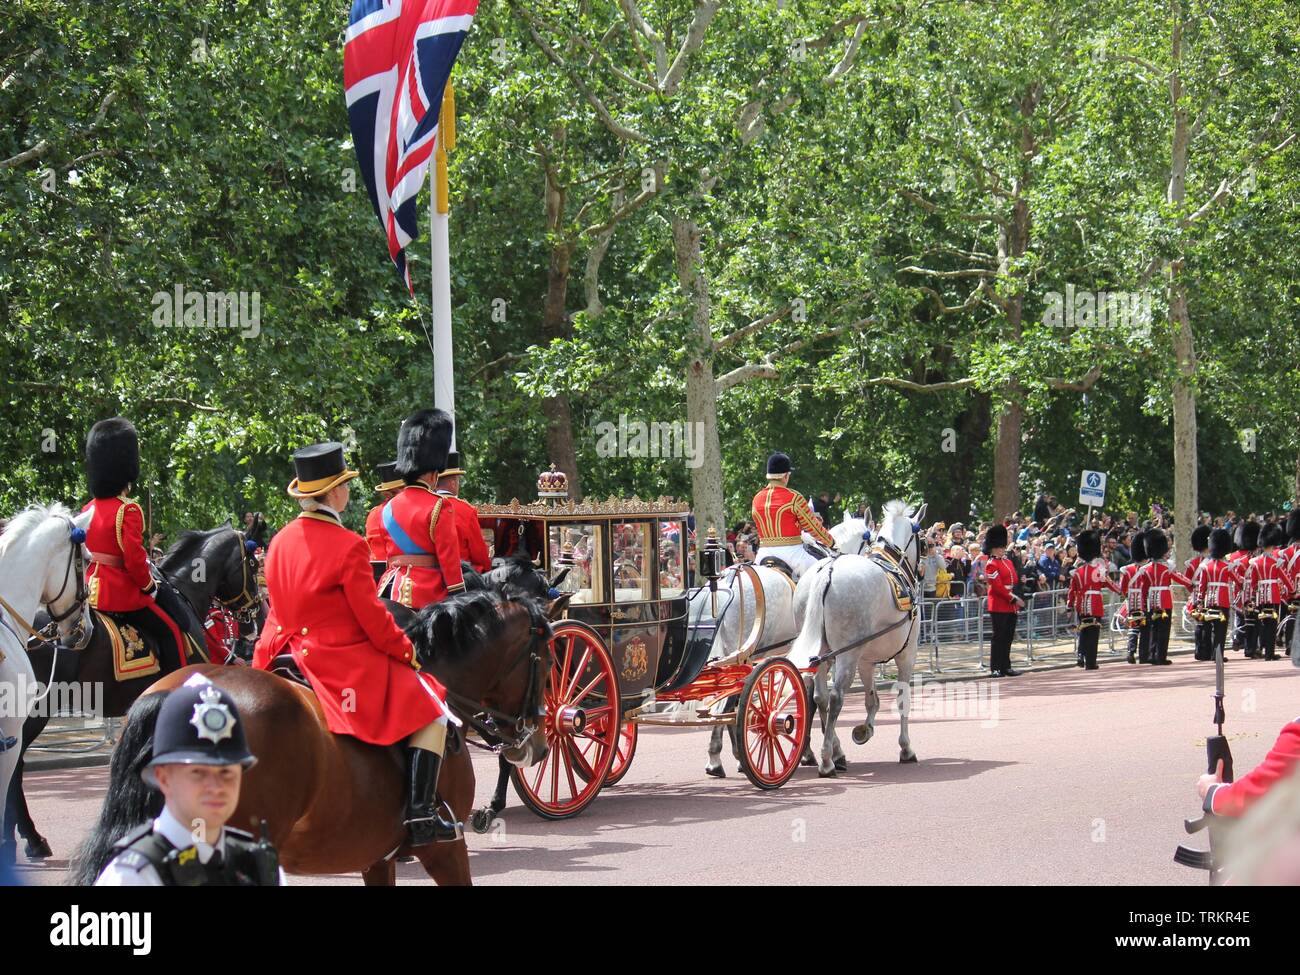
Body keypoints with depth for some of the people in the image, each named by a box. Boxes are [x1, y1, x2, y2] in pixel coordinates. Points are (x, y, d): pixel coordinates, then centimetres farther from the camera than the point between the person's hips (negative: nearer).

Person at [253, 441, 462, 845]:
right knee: (431, 709, -2)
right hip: (347, 666, -7)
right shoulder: (348, 546, -16)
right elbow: (373, 618, -14)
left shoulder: (280, 542, 7)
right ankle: (421, 813, -13)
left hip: (290, 654, 7)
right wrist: (408, 652, 0)